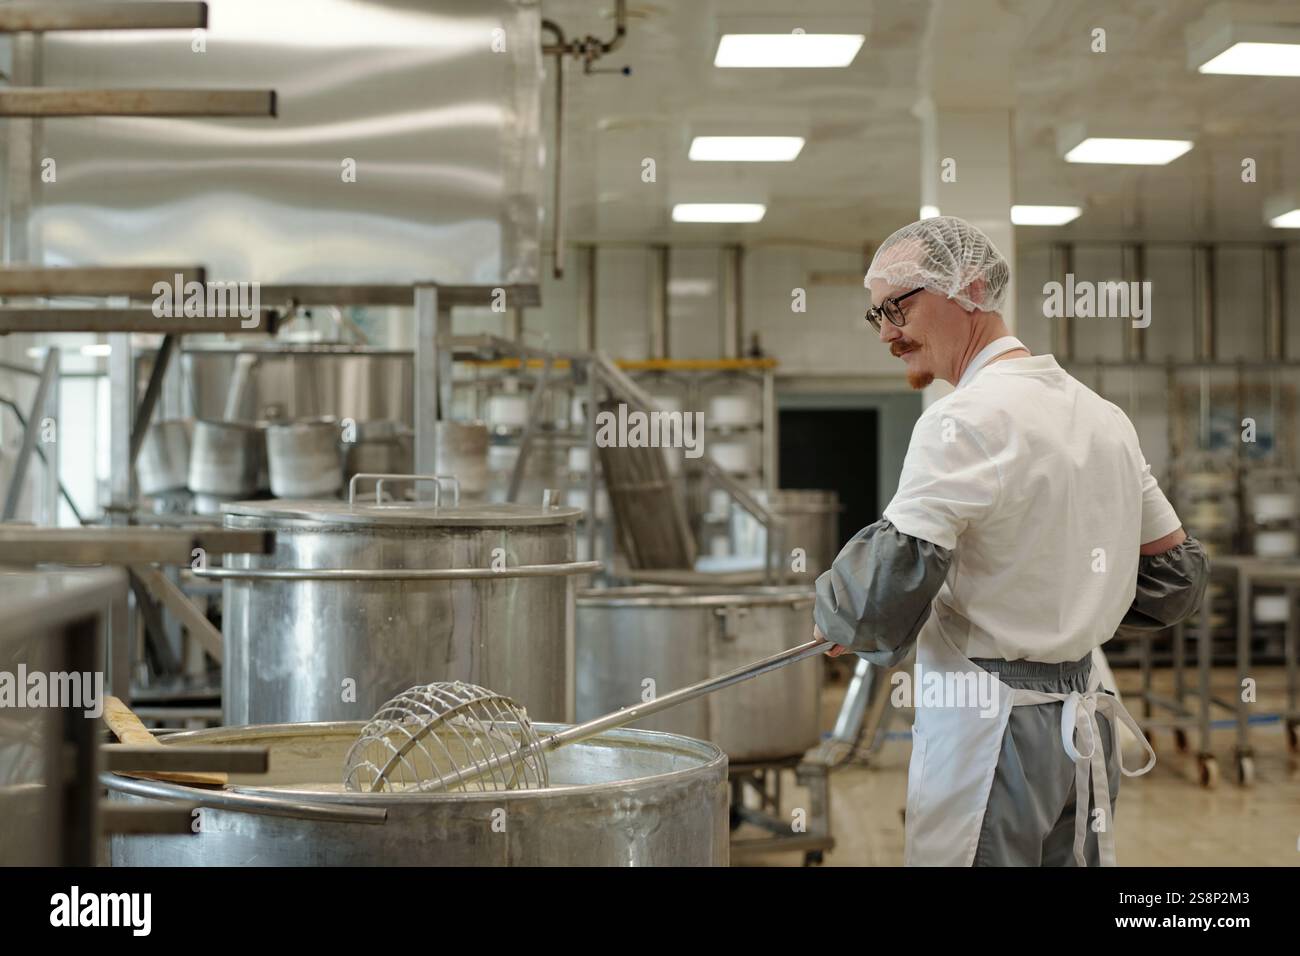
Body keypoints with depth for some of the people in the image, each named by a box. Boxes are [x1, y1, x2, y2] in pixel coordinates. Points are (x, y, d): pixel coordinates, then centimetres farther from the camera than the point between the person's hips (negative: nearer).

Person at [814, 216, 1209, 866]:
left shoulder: (968, 419, -16)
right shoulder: (1104, 416, 11)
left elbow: (891, 577, -27)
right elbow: (1178, 574, 17)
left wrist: (837, 618, -6)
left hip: (987, 726, -9)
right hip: (1084, 723, 9)